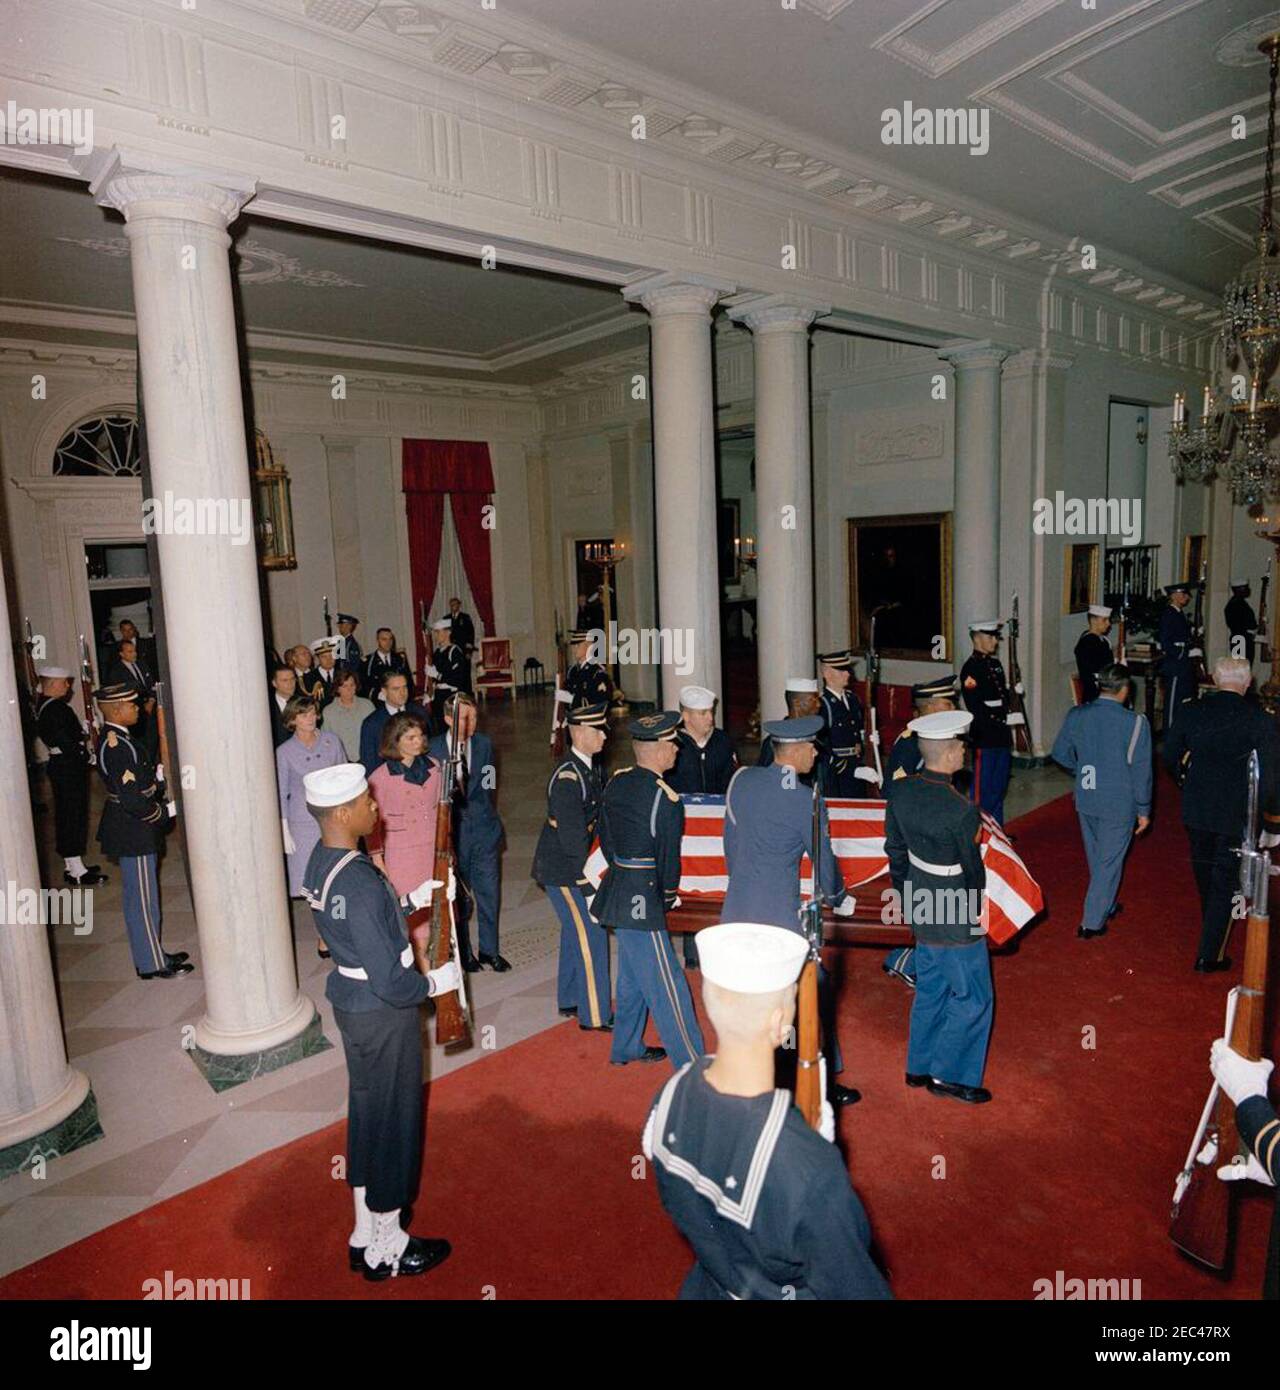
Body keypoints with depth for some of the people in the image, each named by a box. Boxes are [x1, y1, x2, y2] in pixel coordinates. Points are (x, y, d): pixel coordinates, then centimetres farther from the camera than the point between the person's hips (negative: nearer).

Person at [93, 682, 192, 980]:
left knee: (141, 896, 20)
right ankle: (152, 964, 15)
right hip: (133, 833, -10)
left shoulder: (113, 739, 6)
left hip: (131, 829, 10)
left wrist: (157, 775, -1)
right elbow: (132, 801, -28)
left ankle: (151, 952, 33)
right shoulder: (118, 747, -25)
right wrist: (168, 811, -15)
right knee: (142, 898, 3)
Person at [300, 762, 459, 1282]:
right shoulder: (360, 883, -31)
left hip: (351, 1000, 9)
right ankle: (385, 1248, 31)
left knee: (367, 1112, 23)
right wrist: (435, 983, -11)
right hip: (382, 1012, -9)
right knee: (393, 1120, 10)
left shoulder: (322, 861, -1)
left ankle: (364, 1234, 41)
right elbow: (389, 980, -28)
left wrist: (410, 901, 9)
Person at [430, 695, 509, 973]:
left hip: (483, 828, 2)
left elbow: (488, 783, 2)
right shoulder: (432, 749, -9)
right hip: (451, 830, -2)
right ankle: (463, 952, 30)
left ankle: (489, 950, 28)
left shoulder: (484, 744, 0)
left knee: (489, 892, 10)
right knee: (458, 897, 10)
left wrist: (460, 795, -4)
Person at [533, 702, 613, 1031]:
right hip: (562, 871, -10)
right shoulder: (567, 778, -24)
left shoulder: (587, 768, 6)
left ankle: (570, 1001, 34)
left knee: (575, 931, 19)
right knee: (590, 934, -4)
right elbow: (572, 835, -26)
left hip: (574, 866, 10)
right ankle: (595, 1015, 8)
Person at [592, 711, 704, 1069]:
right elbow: (669, 856, -12)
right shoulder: (664, 798, -21)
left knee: (632, 973, 22)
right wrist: (669, 896, 4)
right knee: (666, 983, -1)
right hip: (643, 898, -9)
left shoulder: (616, 781, 3)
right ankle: (691, 1063, 8)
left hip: (617, 888, 9)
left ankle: (626, 1047, 36)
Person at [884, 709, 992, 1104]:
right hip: (955, 916, -7)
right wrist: (975, 911, 4)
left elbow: (895, 848, 5)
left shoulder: (901, 793, -7)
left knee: (930, 988, 23)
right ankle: (950, 1076, 23)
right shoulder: (961, 811, -28)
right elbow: (972, 869, -15)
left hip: (920, 906, 8)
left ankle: (920, 1067, 36)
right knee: (972, 998, 12)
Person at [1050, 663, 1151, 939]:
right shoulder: (1135, 723, -18)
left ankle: (1107, 906, 42)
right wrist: (1143, 810, -3)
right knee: (1110, 862, 7)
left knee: (1096, 858, 22)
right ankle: (1092, 922, 10)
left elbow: (1060, 753, 4)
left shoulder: (1076, 716, -6)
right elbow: (1141, 771, -13)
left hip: (1086, 800, 4)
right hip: (1119, 804, -4)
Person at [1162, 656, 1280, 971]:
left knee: (1205, 876, 22)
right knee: (1225, 882, 5)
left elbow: (1169, 755, 4)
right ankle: (1210, 954, 7)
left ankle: (1212, 931, 45)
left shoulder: (1192, 712, -6)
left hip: (1196, 810, 3)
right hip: (1237, 814, -3)